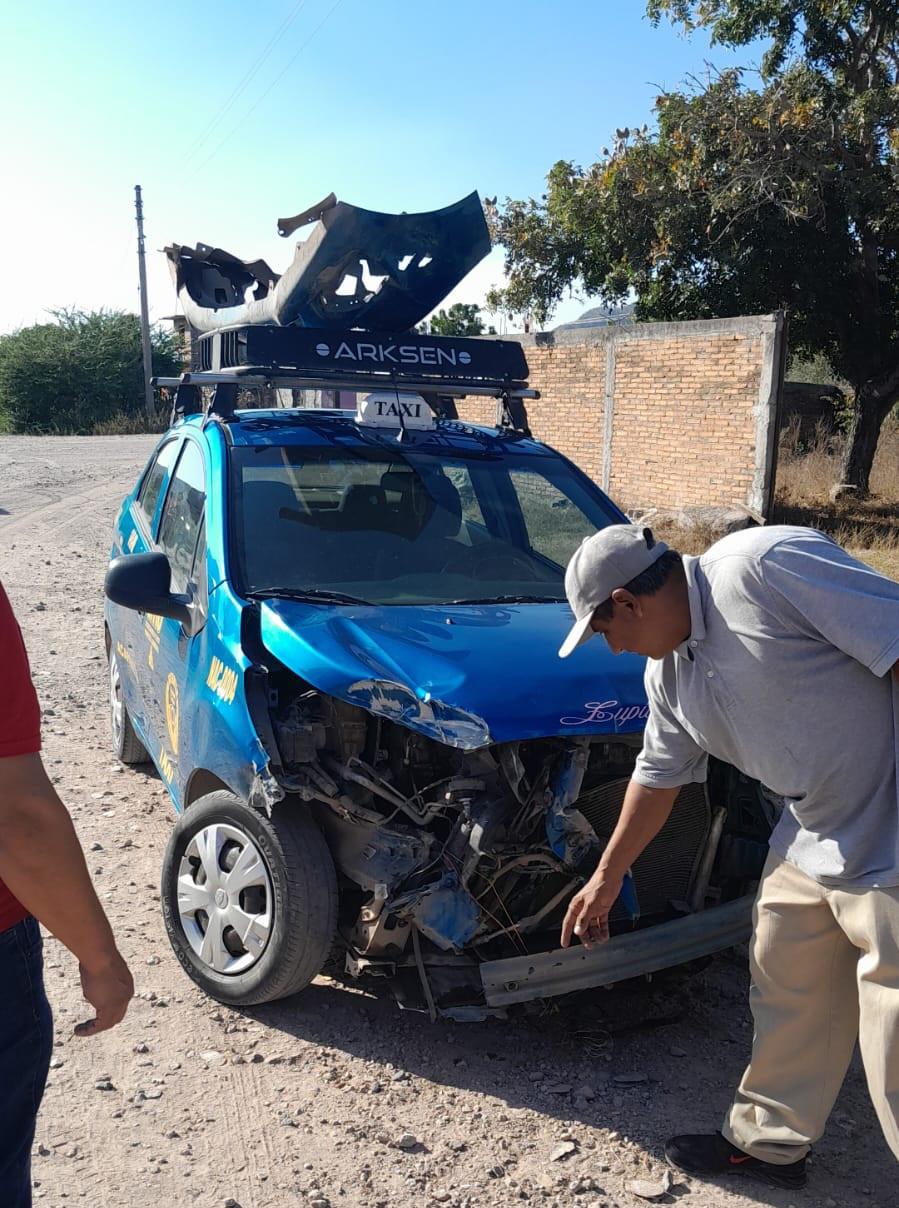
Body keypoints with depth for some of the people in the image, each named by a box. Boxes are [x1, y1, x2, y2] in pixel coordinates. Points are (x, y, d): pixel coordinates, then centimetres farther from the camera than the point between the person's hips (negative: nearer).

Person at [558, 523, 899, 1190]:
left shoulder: (768, 564, -22)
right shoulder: (668, 672, 6)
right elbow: (657, 775, 18)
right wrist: (607, 878, 26)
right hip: (810, 846, 8)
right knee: (786, 1006, 20)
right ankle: (768, 1140, 41)